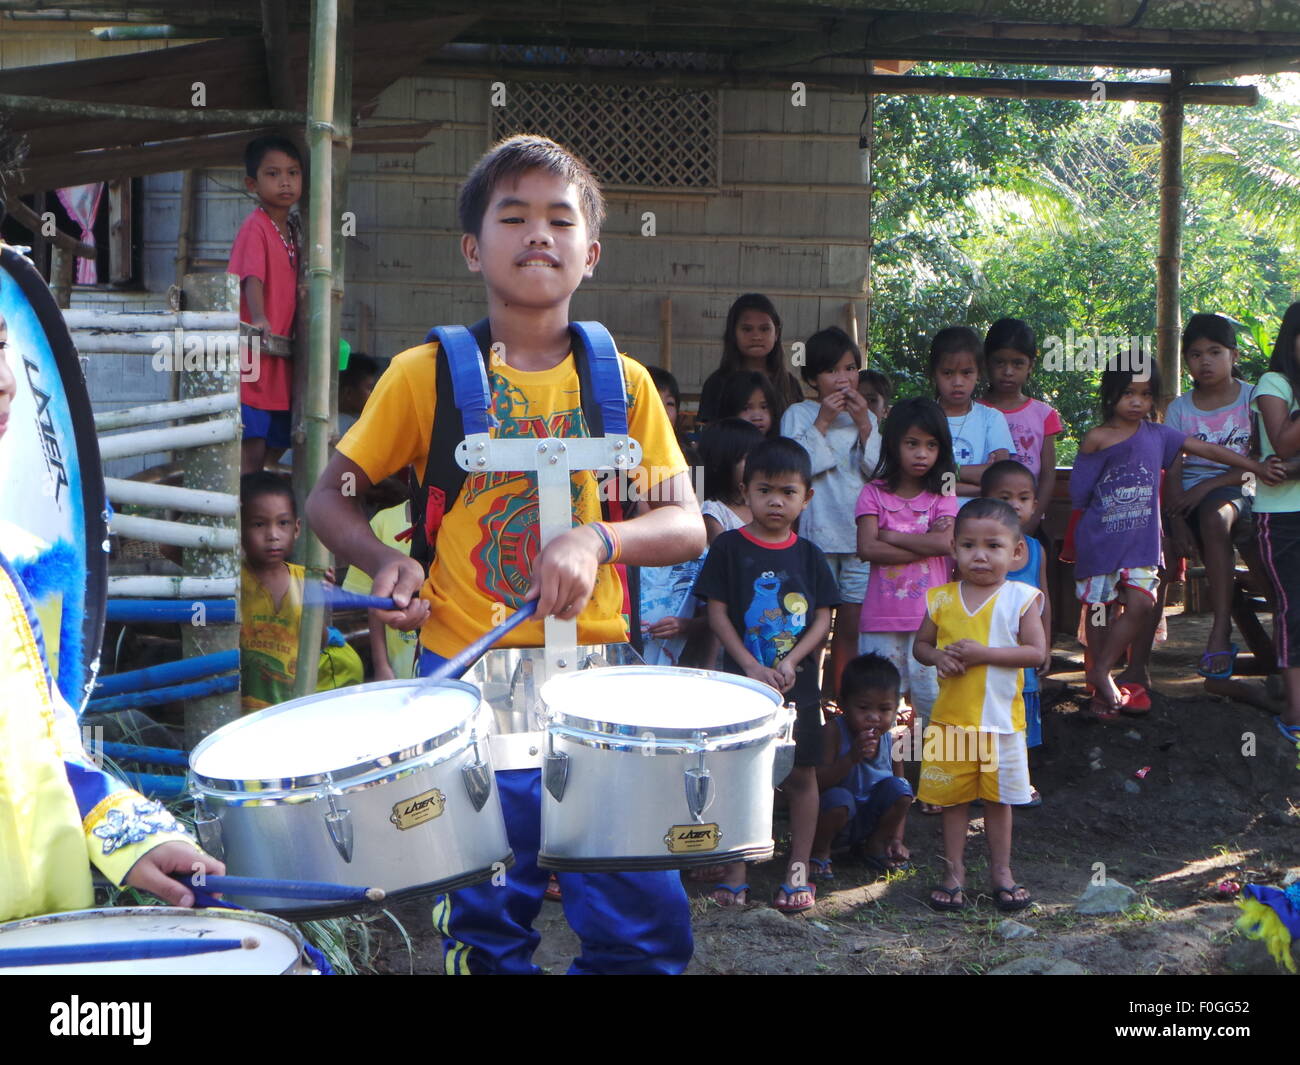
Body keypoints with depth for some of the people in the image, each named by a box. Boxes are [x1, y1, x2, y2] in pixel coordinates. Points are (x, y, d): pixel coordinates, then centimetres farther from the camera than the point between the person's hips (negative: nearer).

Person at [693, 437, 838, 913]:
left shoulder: (809, 555, 5)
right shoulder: (729, 548, -1)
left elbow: (823, 619, 3)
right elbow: (717, 612, -4)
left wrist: (790, 663, -12)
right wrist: (751, 666, -13)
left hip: (798, 683, 2)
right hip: (742, 679, -2)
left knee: (801, 775, 5)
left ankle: (799, 869, 15)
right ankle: (734, 871, 12)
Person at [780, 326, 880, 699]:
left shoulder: (866, 417, 14)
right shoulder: (798, 415, 3)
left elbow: (879, 471, 3)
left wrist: (864, 426, -7)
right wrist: (822, 423, -11)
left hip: (861, 534, 3)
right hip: (817, 532, -3)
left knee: (851, 627, 5)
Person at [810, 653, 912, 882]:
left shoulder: (892, 739, -5)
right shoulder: (833, 732, -19)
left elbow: (901, 798, 5)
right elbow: (818, 783, -27)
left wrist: (896, 838, -5)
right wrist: (852, 757, -39)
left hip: (873, 818, 5)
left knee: (899, 787, -18)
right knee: (839, 799, -35)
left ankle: (874, 846, 5)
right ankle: (819, 852, -6)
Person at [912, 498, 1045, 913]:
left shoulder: (1019, 598, -6)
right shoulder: (942, 599, 1)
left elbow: (1036, 652, -12)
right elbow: (920, 644, 11)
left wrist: (983, 653, -21)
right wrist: (938, 657, -12)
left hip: (1001, 720, -2)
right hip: (950, 719, 2)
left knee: (998, 797, 11)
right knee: (953, 799, 9)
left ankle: (1001, 870, 24)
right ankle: (954, 871, 19)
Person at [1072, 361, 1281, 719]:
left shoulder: (1156, 434, 6)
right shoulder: (1095, 439, -4)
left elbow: (1205, 449, 9)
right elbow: (1079, 496, -3)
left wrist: (1256, 468, 10)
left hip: (1141, 540, 3)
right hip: (1099, 539, -3)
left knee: (1140, 603, -12)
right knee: (1099, 608, 3)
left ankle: (1101, 672, 3)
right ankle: (1101, 688, 15)